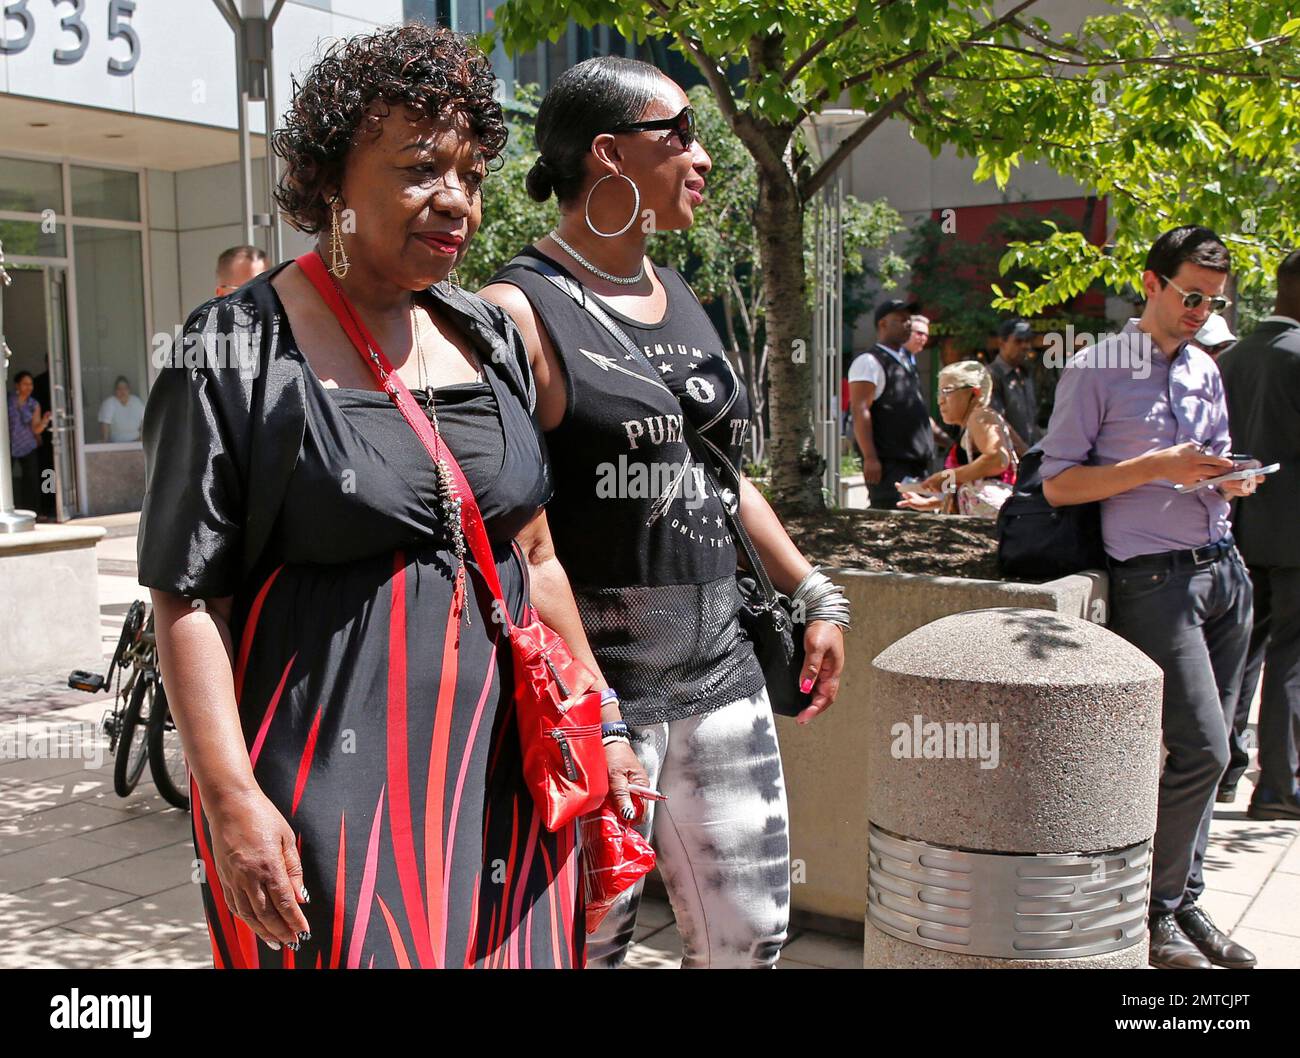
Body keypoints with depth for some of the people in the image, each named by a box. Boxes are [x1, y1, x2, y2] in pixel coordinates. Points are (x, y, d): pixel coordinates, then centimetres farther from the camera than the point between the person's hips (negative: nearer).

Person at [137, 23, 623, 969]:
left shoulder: (490, 339, 9)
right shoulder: (240, 349, -7)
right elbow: (188, 595, -9)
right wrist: (231, 799, -16)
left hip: (504, 772, 5)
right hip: (330, 781, -5)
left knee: (509, 947, 12)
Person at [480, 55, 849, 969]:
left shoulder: (680, 298, 13)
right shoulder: (522, 310, -11)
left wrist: (814, 594, 19)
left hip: (719, 662, 8)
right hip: (593, 678, -7)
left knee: (753, 933, 15)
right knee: (591, 944, 5)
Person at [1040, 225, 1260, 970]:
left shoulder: (1207, 371, 17)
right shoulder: (1097, 370, -3)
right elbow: (1058, 484, -7)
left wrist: (1231, 477, 3)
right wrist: (1155, 468, -17)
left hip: (1225, 569, 7)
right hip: (1156, 577, -7)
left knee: (1206, 751, 9)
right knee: (1202, 750, -11)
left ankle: (1185, 902, 22)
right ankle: (1153, 913, 5)